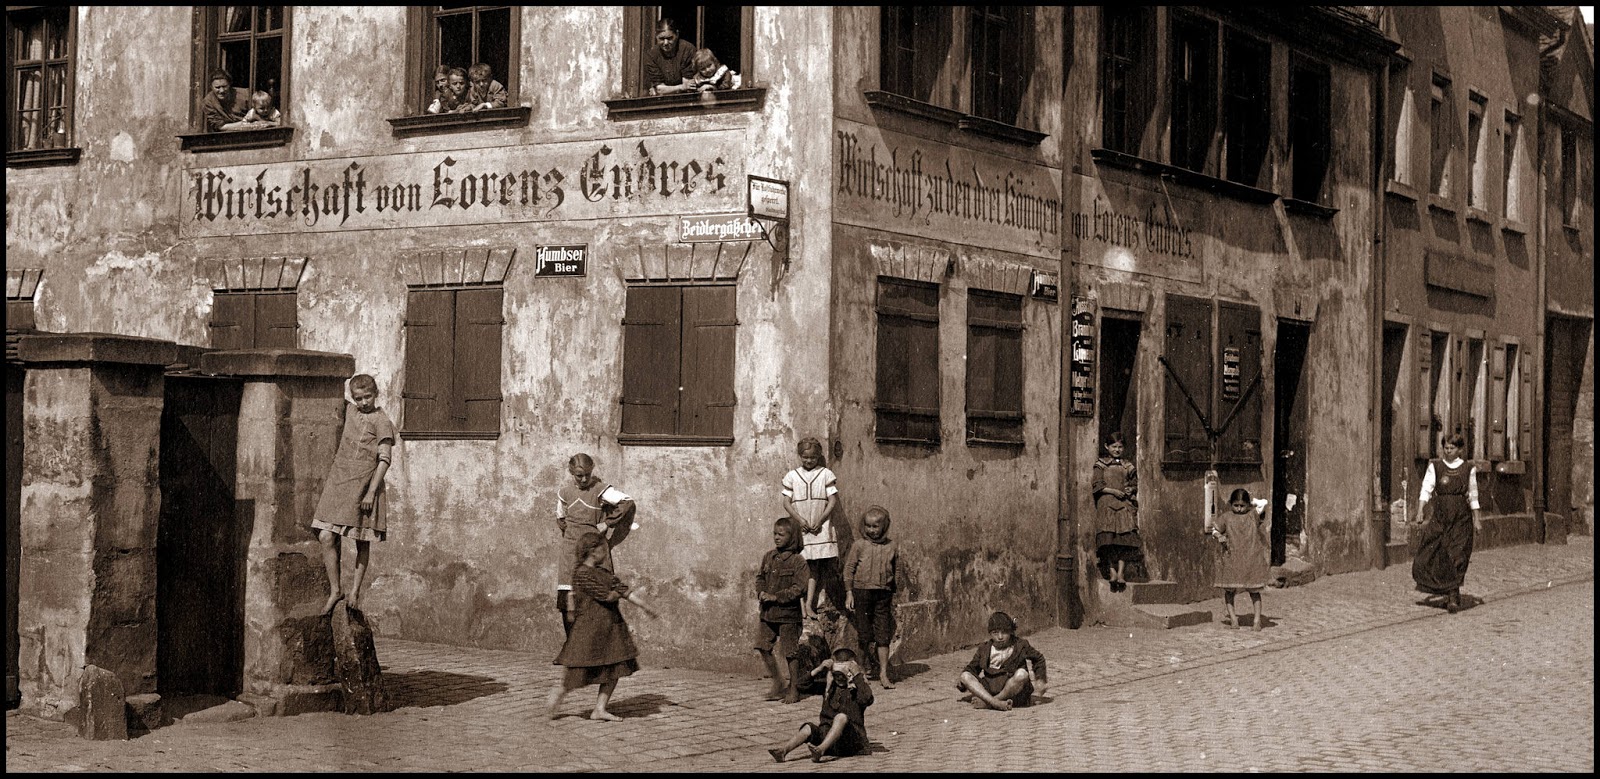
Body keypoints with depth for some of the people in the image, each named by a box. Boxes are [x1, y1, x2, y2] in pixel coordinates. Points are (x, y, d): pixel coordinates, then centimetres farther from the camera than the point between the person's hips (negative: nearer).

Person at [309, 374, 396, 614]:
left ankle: (355, 592, 13)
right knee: (326, 537, -6)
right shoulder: (349, 412, 12)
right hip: (338, 481, 5)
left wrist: (371, 492, -16)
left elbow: (384, 459, -10)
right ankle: (334, 590, 5)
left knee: (362, 542, 3)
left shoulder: (381, 421, -5)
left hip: (363, 485, -5)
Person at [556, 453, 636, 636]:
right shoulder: (564, 493, 10)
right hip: (571, 554, 4)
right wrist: (568, 531, 12)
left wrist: (607, 524, -13)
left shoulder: (600, 490, -5)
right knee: (569, 607, -1)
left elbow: (628, 503, -15)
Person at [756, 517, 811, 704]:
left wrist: (776, 597, -19)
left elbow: (800, 588, -17)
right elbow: (760, 577, 17)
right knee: (763, 647, 4)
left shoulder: (797, 561, -11)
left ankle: (793, 689, 14)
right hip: (768, 612, 6)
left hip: (788, 613, -6)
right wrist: (761, 592, -3)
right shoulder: (768, 557, 8)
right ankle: (778, 683, 19)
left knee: (790, 653, 2)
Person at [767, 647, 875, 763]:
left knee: (841, 716, -33)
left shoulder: (857, 687, 0)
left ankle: (821, 750, -53)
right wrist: (819, 670, -5)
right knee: (808, 727, -21)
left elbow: (867, 699, -24)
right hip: (826, 734, 5)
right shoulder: (829, 686, 15)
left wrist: (857, 675, -22)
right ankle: (783, 750, -45)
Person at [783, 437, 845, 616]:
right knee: (810, 566, -2)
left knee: (828, 565, -4)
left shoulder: (826, 474, 3)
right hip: (802, 528, 1)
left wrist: (820, 521, -10)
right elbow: (786, 502, 5)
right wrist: (799, 520, -8)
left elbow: (833, 501, 0)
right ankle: (808, 604, -3)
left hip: (822, 527, -1)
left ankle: (834, 602, 5)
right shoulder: (791, 476, 7)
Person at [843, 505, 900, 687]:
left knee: (883, 635, -4)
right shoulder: (859, 546, -1)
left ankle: (884, 673, -3)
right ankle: (874, 667, 24)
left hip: (883, 595, 0)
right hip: (862, 592, 0)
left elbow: (896, 572, 12)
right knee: (865, 635, 6)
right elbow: (849, 569, 2)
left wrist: (893, 596, 11)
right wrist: (849, 593, -3)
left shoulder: (892, 548, 3)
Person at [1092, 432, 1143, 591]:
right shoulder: (1101, 465, 7)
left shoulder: (1127, 466, 16)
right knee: (1108, 539, -14)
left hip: (1124, 505, 2)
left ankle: (1121, 573, -12)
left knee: (1124, 539, -10)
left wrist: (1131, 490, 0)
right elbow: (1097, 485, -1)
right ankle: (1112, 572, -12)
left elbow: (1135, 484, 22)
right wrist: (1113, 491, -13)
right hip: (1106, 506, -2)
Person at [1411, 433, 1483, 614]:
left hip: (1461, 517, -1)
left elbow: (1473, 496, 11)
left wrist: (1477, 519, 8)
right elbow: (1426, 489, -2)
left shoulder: (1468, 469, 6)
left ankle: (1453, 598, -7)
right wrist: (1420, 510, -14)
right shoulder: (1435, 467, 4)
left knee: (1456, 555, -8)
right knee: (1438, 556, -3)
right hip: (1440, 515, 1)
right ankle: (1451, 594, 14)